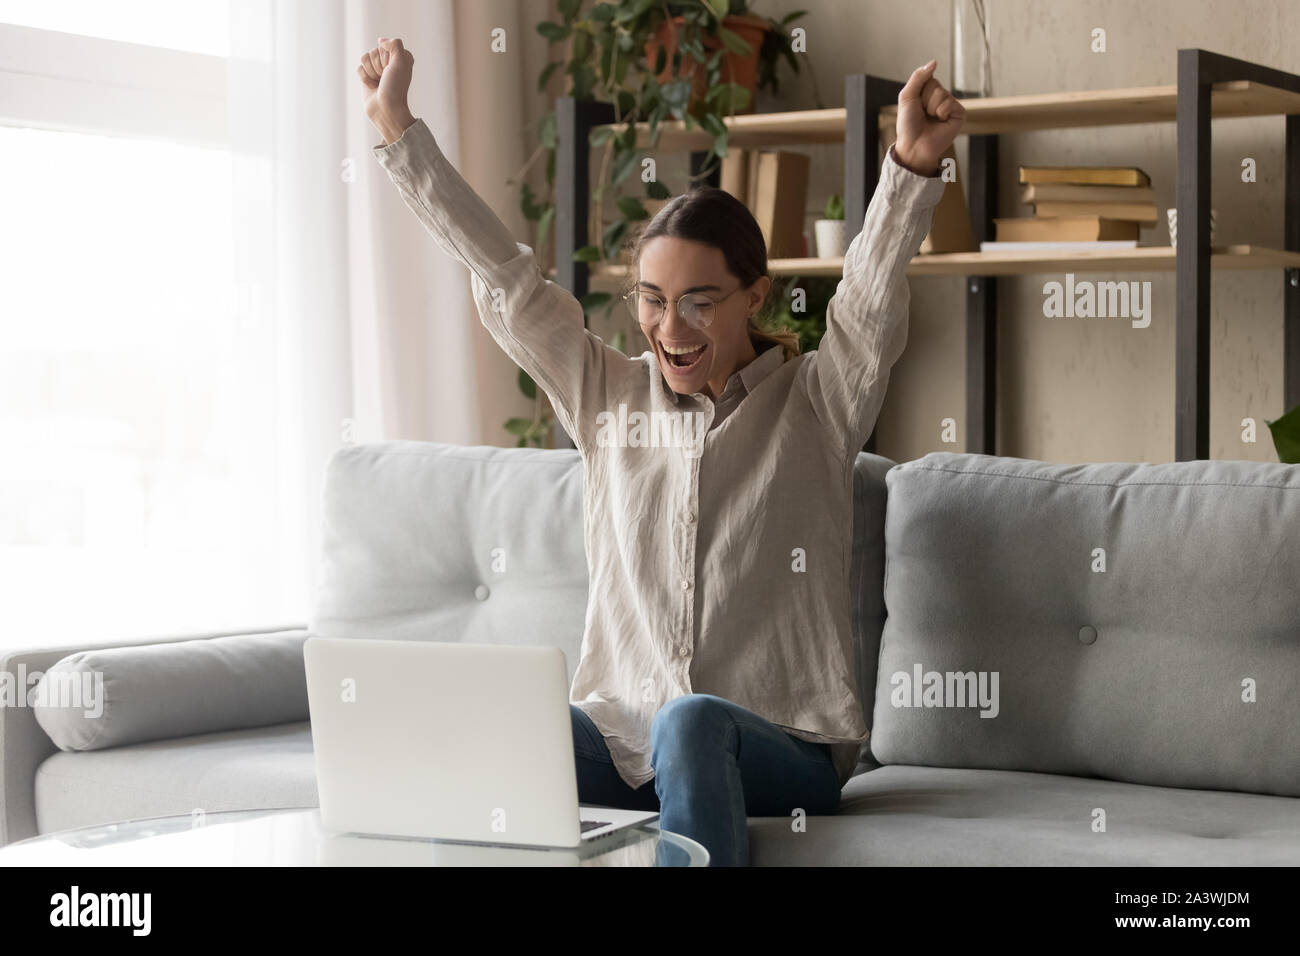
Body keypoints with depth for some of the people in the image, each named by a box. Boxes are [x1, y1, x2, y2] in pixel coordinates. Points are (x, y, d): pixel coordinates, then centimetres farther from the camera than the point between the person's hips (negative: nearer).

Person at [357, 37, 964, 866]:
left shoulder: (814, 407, 2)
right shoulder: (607, 395, 11)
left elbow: (872, 301, -16)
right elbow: (502, 276, 10)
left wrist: (914, 167, -35)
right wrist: (398, 126, 8)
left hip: (784, 747, -3)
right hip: (621, 735, 3)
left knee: (692, 723, -38)